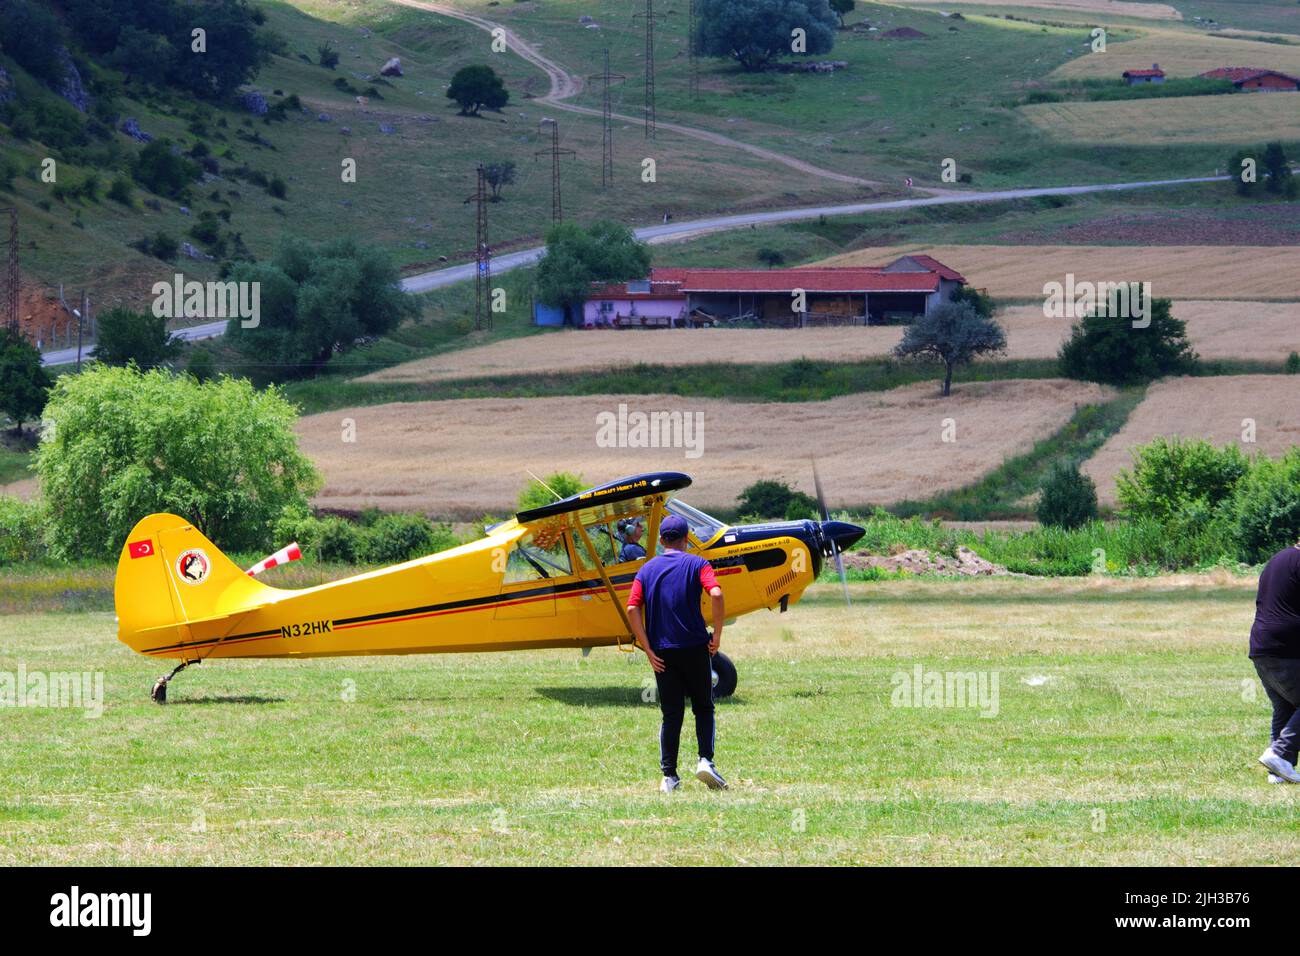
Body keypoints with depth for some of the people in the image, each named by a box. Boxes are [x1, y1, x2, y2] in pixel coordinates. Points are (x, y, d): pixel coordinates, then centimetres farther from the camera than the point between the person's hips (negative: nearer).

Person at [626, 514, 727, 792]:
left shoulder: (647, 568, 9)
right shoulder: (697, 564, 1)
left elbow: (632, 609, -2)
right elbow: (716, 594, -17)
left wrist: (648, 649, -2)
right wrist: (717, 635, -8)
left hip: (662, 653, 2)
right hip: (694, 647, -2)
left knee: (671, 714, 7)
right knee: (703, 708, 11)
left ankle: (669, 777, 1)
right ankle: (705, 760, -8)